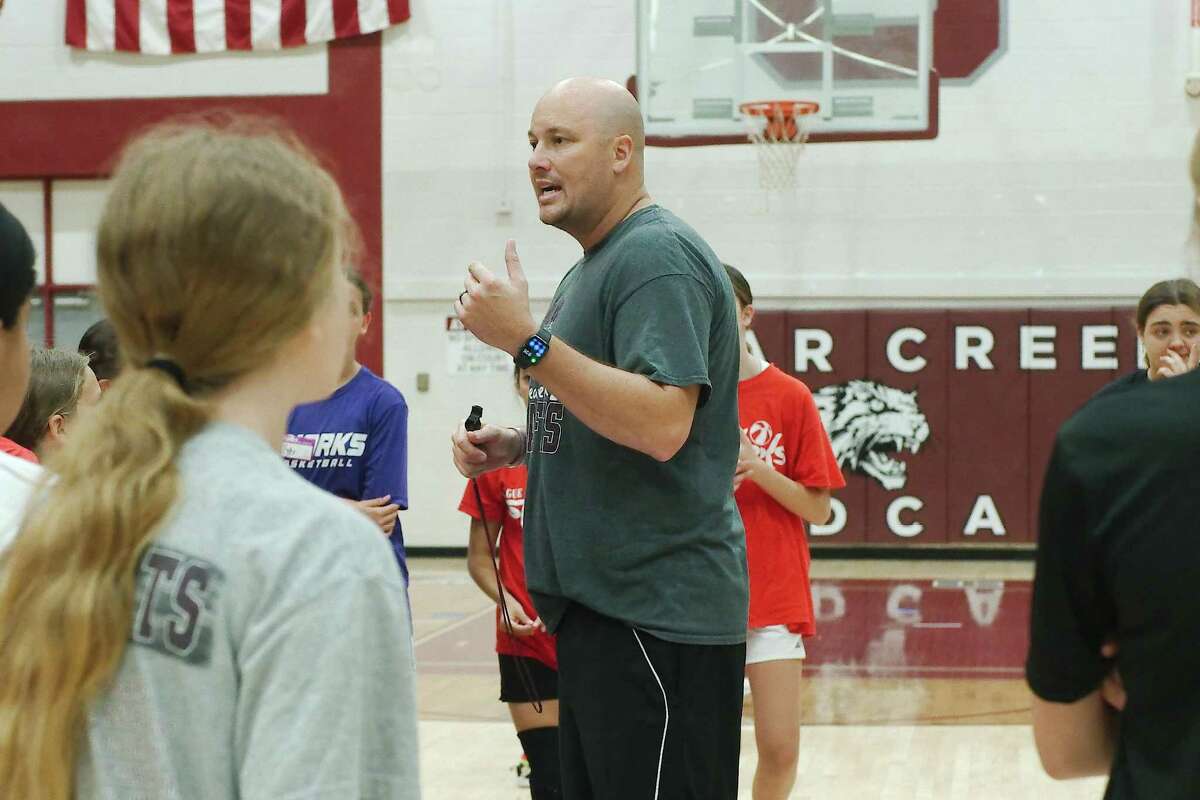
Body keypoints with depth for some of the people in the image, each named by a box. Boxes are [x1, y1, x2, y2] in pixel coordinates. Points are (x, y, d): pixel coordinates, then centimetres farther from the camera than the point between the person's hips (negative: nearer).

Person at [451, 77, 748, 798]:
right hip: (600, 605, 11)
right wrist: (514, 444, 10)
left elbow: (661, 426, -26)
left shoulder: (657, 257, -14)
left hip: (656, 619, -11)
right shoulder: (594, 267, 19)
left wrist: (527, 339, -27)